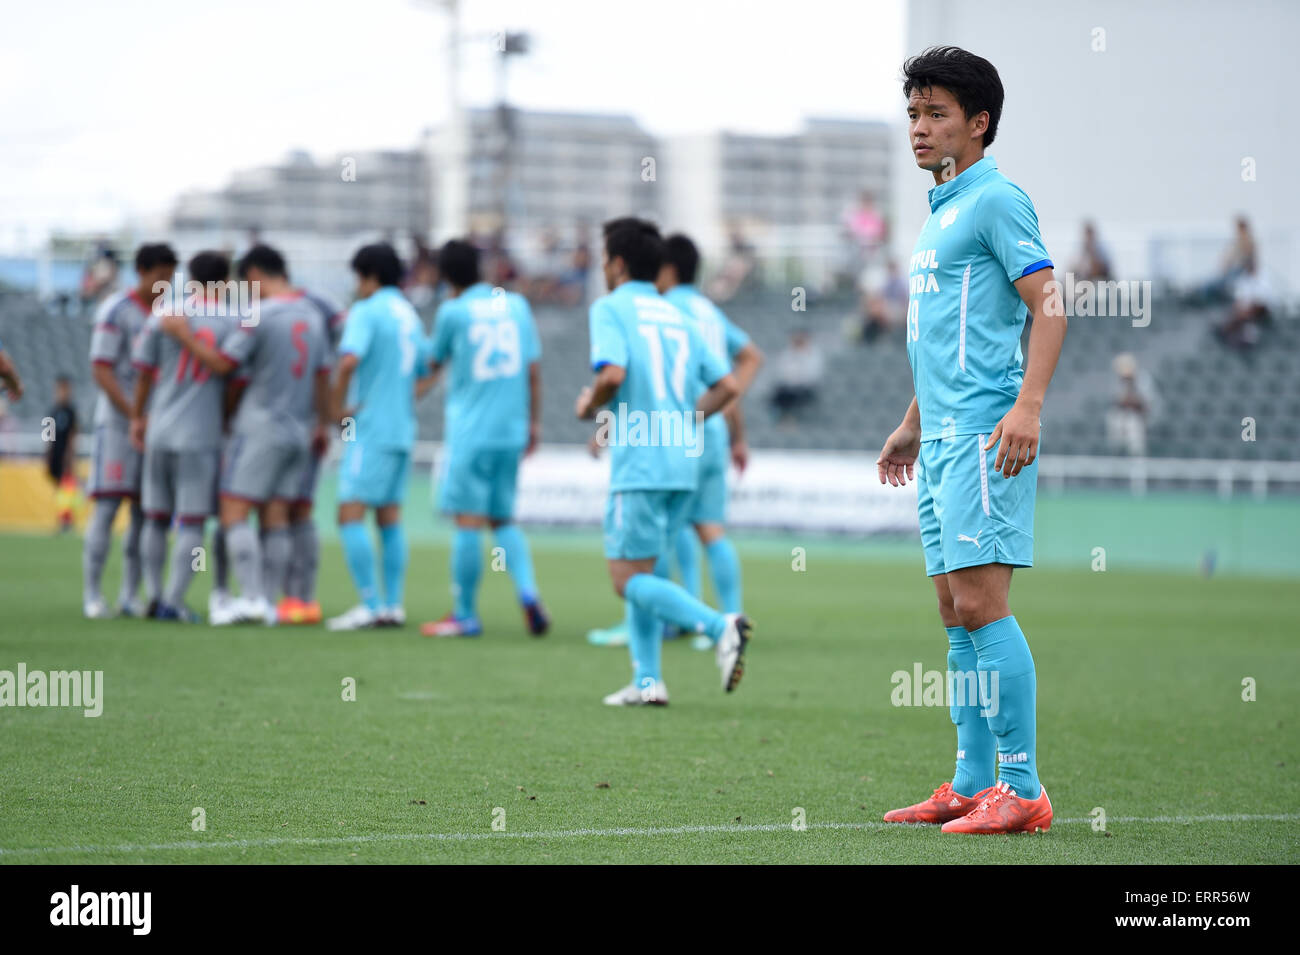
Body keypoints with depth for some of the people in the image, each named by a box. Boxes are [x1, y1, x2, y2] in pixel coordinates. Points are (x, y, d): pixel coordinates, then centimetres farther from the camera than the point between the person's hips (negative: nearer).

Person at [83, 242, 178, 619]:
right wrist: (134, 415, -17)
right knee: (107, 505, -8)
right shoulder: (115, 311, -6)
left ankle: (130, 595, 8)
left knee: (145, 510, 4)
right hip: (117, 421, -6)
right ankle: (91, 595, -6)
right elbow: (100, 369, -11)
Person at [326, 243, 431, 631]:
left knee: (351, 514, -8)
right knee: (390, 518, 11)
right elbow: (426, 368, 24)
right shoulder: (409, 315, 15)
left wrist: (337, 405, -16)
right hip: (402, 429, 8)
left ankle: (369, 605, -14)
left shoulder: (366, 311, -10)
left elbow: (350, 359, -26)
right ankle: (394, 604, 9)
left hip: (369, 430, -8)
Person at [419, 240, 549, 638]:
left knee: (469, 520, -1)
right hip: (510, 431, 5)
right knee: (503, 519, 14)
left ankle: (465, 615, 3)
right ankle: (528, 593, -5)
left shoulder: (453, 311, -4)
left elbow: (435, 363, 10)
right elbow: (534, 369, 10)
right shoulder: (516, 304, 8)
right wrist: (533, 422, 16)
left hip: (469, 430, -5)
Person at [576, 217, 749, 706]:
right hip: (683, 463, 7)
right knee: (639, 573, 16)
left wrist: (590, 405, -1)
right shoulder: (678, 317, 18)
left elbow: (613, 373, -20)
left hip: (640, 463, -7)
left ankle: (720, 625, -23)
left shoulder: (610, 308, -3)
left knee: (629, 579, -4)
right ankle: (647, 680, 8)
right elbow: (726, 385, 14)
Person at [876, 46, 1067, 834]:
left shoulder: (997, 200, -7)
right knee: (956, 612, 9)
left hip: (984, 434, -9)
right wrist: (912, 426, 30)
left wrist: (1028, 407, -25)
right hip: (942, 439, 9)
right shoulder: (941, 212, 21)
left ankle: (1022, 789, -11)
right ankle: (972, 784, 13)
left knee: (981, 603, -13)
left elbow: (1050, 307, -15)